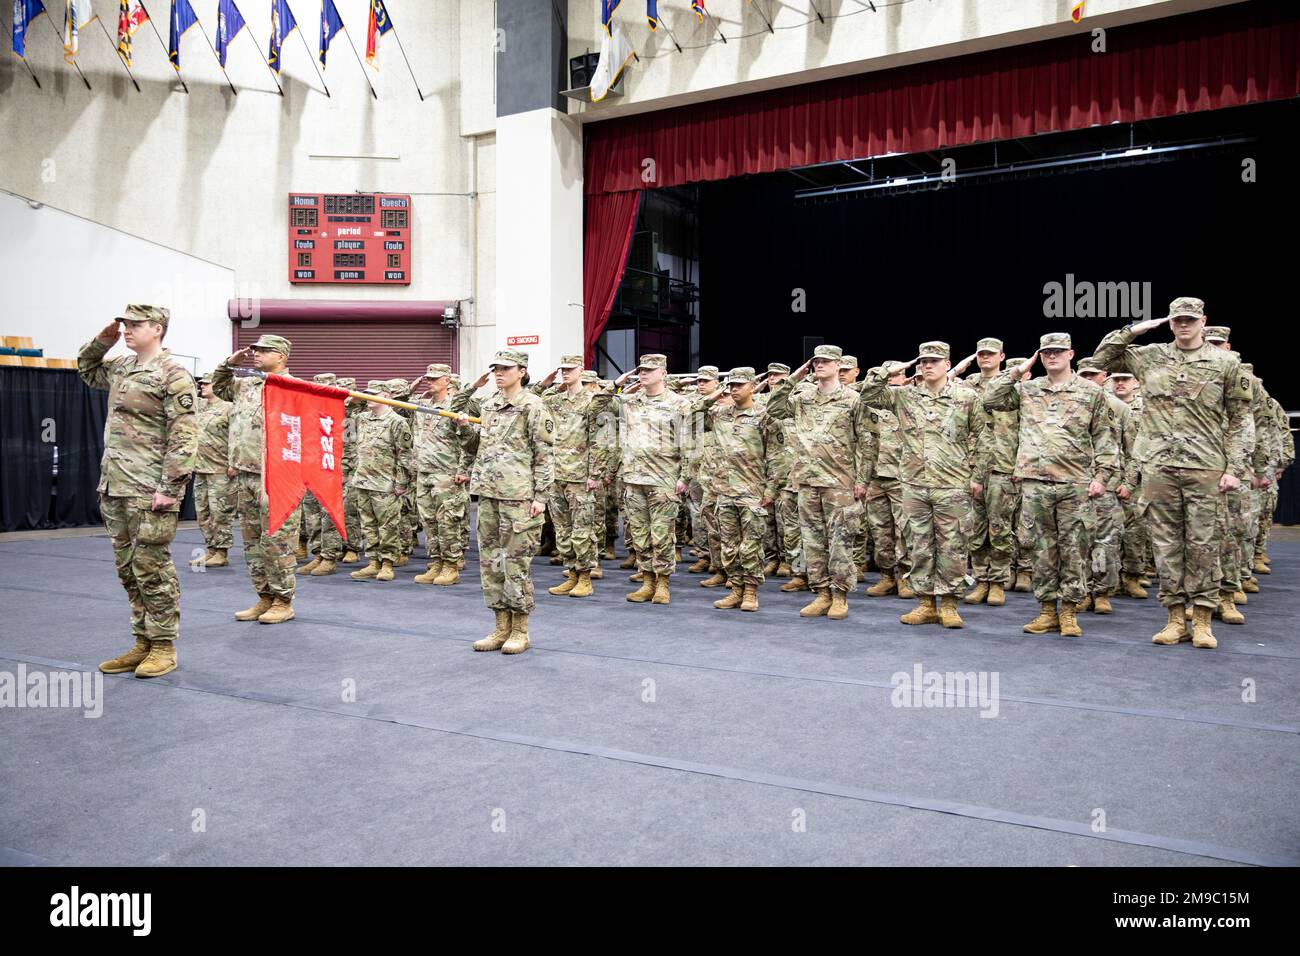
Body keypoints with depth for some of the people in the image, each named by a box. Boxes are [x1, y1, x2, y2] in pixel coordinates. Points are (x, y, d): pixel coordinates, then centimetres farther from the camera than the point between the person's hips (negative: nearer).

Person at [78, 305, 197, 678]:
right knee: (128, 570, 12)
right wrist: (101, 341, 16)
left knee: (152, 570, -3)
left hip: (149, 491, -8)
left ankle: (163, 647, 7)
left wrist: (170, 488, -21)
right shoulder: (120, 367, 15)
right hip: (114, 488, 9)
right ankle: (142, 643, 21)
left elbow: (184, 437, -16)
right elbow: (86, 370, 36)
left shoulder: (173, 375, -11)